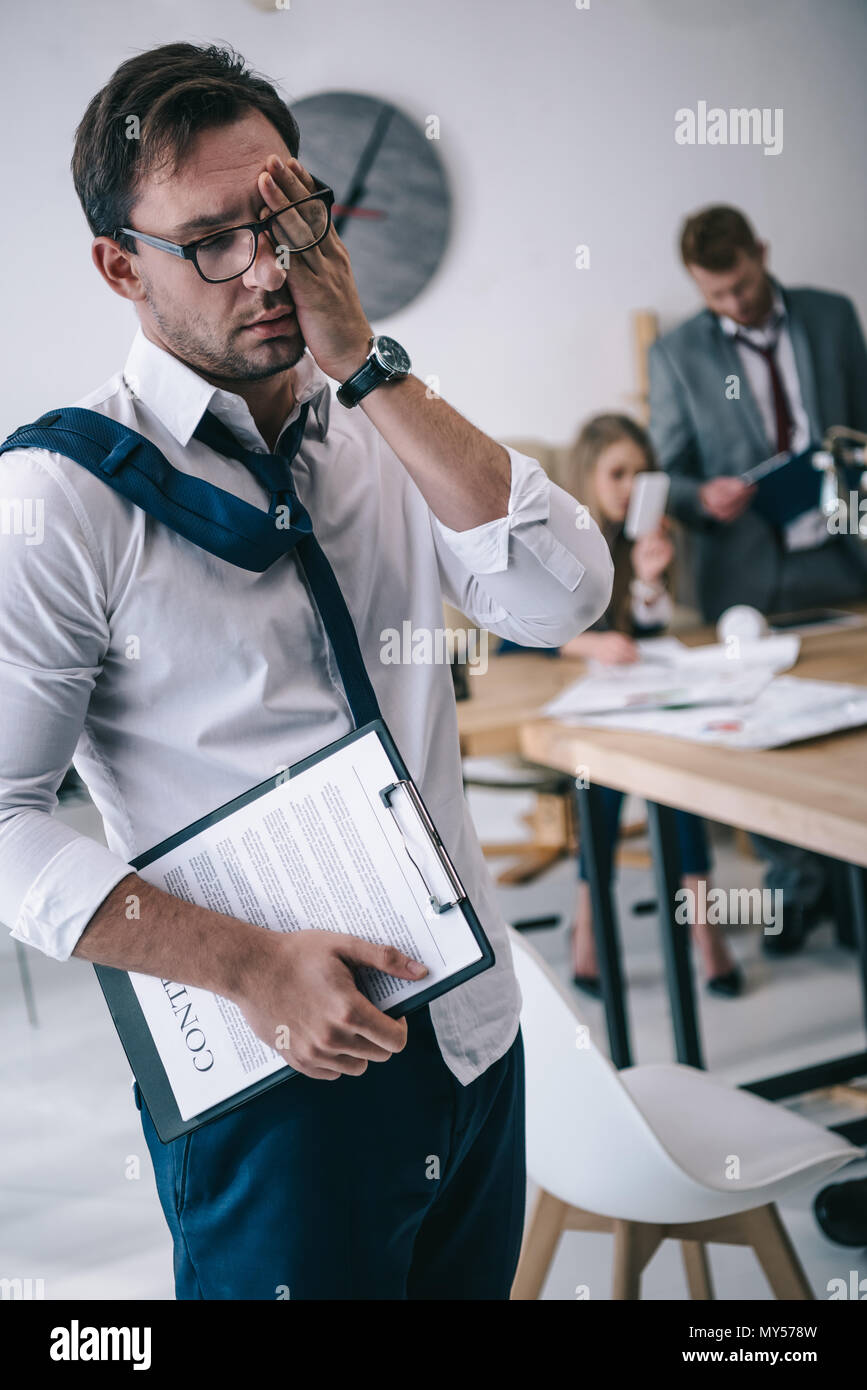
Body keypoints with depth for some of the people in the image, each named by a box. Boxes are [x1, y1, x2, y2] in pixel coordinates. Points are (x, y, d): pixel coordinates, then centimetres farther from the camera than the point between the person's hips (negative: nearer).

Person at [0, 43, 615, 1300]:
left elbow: (563, 598, -11)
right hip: (278, 1078, -5)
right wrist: (250, 965, -20)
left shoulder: (387, 431, 4)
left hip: (475, 1028, 6)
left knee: (473, 1286, 22)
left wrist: (365, 364, -15)